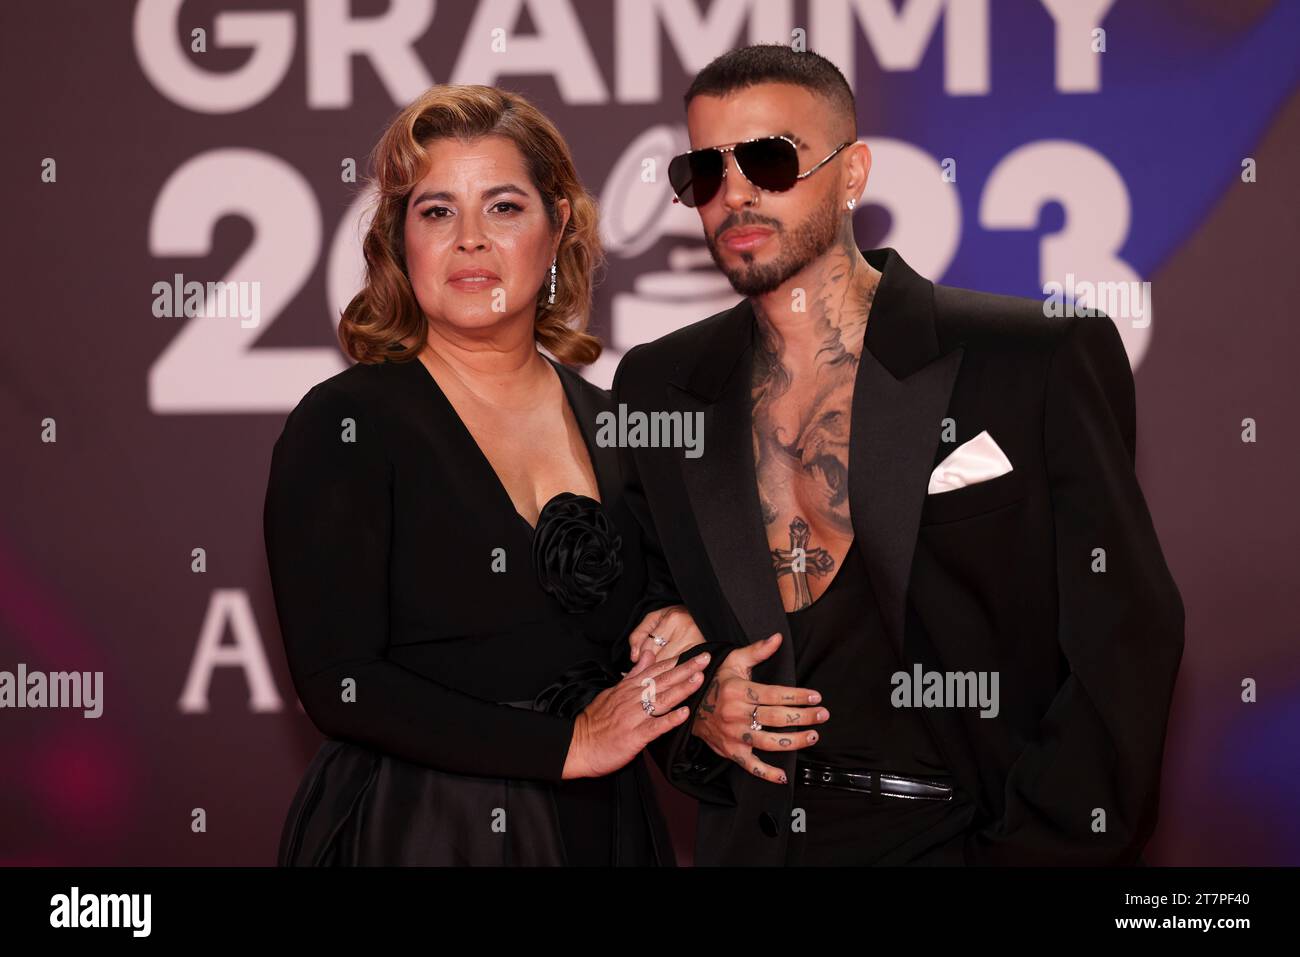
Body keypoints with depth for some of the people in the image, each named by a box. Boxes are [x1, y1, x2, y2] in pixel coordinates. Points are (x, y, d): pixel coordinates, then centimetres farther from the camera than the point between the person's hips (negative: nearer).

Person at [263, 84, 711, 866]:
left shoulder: (608, 421, 5)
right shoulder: (345, 425, -10)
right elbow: (338, 684, -16)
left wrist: (680, 630, -6)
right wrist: (567, 744, -17)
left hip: (603, 828, 5)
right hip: (411, 830, -5)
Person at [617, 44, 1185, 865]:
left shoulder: (1042, 361, -9)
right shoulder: (658, 386, 3)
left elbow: (1121, 643, -10)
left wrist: (1039, 847, -16)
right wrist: (689, 706, -5)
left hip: (964, 840, -4)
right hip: (752, 838, 4)